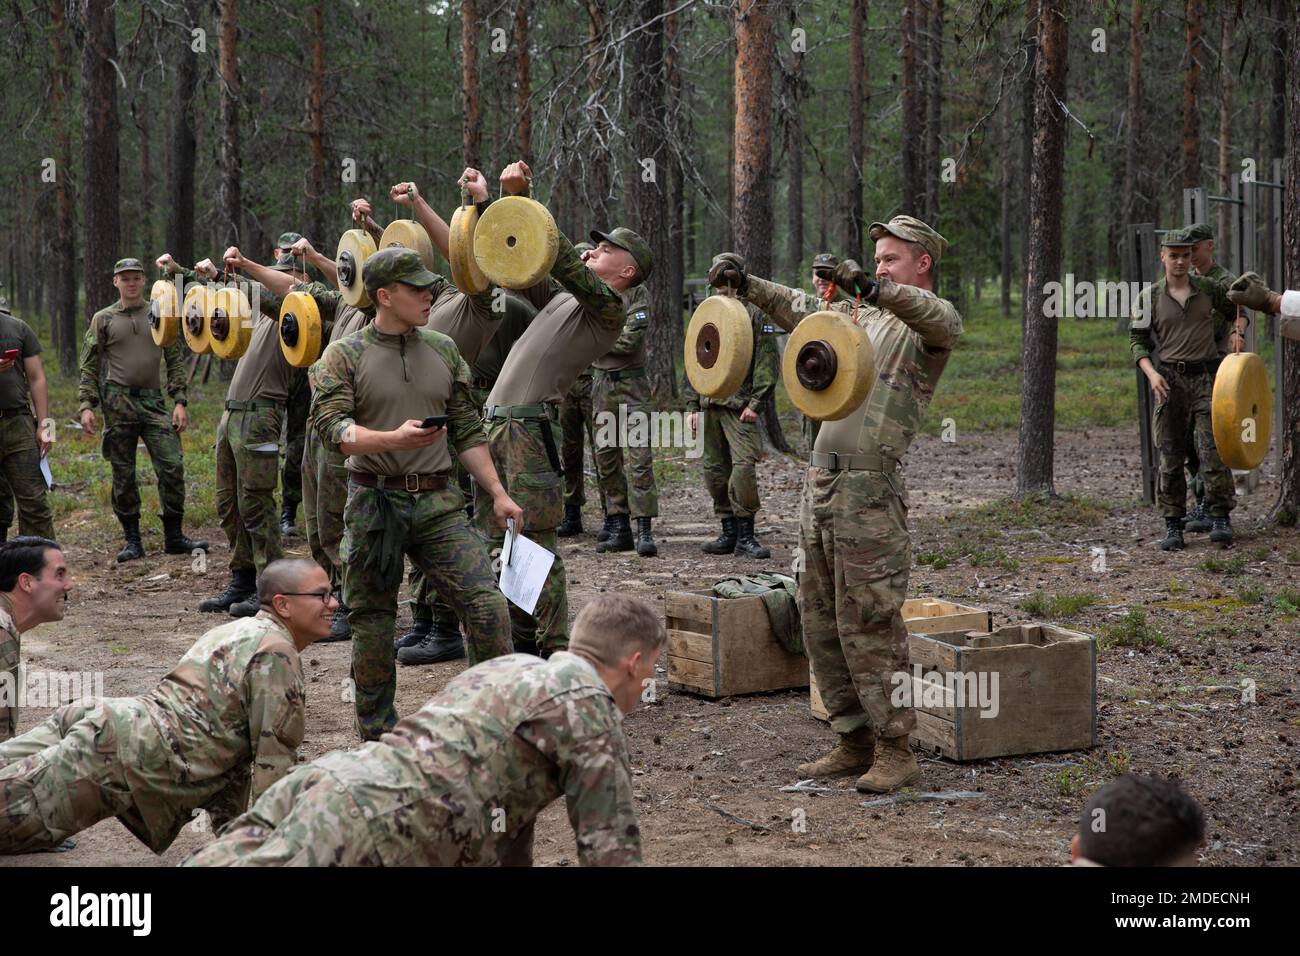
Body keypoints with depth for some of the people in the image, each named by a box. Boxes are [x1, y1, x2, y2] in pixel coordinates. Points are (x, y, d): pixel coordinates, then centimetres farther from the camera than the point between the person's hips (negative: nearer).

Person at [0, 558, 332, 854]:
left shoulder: (240, 632, 26)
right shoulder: (277, 655, -5)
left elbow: (235, 747, 31)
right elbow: (274, 757, -6)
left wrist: (231, 827, 31)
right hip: (128, 753, -9)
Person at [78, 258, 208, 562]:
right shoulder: (103, 320, 6)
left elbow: (175, 362, 10)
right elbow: (89, 367, 5)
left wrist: (180, 402, 0)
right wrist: (86, 406, -5)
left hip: (153, 400, 1)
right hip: (118, 402, -1)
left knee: (172, 466, -7)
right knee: (123, 475, 3)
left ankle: (173, 537, 3)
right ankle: (132, 541, 11)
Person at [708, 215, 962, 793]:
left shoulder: (934, 321, -2)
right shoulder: (864, 316, 20)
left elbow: (935, 318, -26)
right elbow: (797, 309, 14)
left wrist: (869, 286, -42)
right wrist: (745, 282, -3)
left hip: (870, 491, -8)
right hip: (821, 481, 8)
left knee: (868, 625, -8)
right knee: (821, 621, 10)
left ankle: (896, 751, -1)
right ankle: (855, 743, 18)